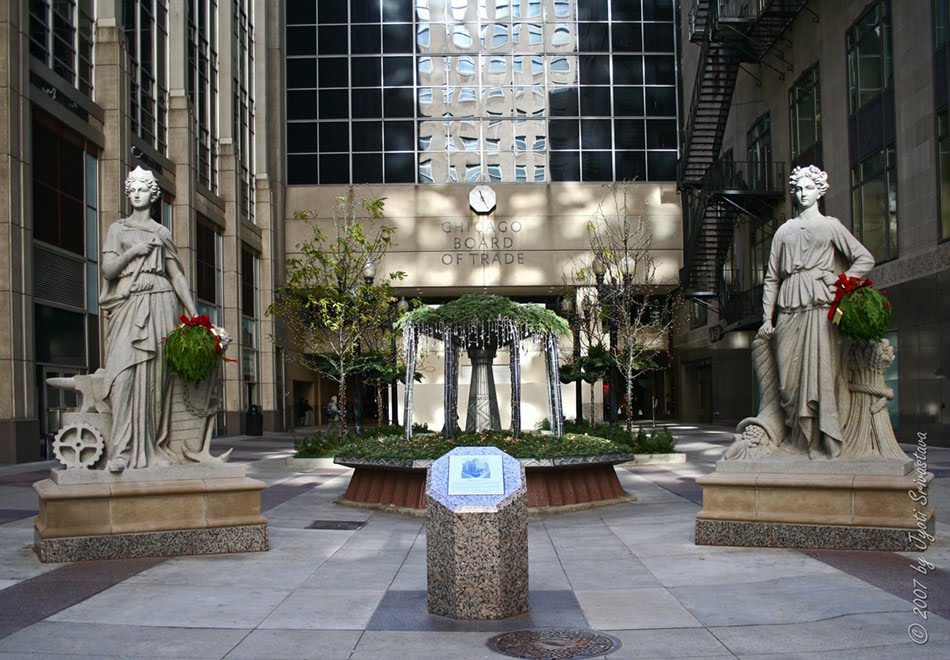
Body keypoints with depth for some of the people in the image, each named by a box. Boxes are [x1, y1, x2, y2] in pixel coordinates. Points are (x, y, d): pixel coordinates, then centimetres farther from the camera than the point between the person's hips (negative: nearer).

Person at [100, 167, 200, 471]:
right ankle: (122, 449, -22)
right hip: (127, 305, -1)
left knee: (156, 376, -5)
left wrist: (194, 314, 4)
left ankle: (155, 448, -2)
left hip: (159, 305, 1)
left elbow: (178, 276, 12)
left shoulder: (162, 233, 16)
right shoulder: (117, 229, 15)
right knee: (124, 372, -17)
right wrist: (132, 252, -7)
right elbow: (108, 270, 6)